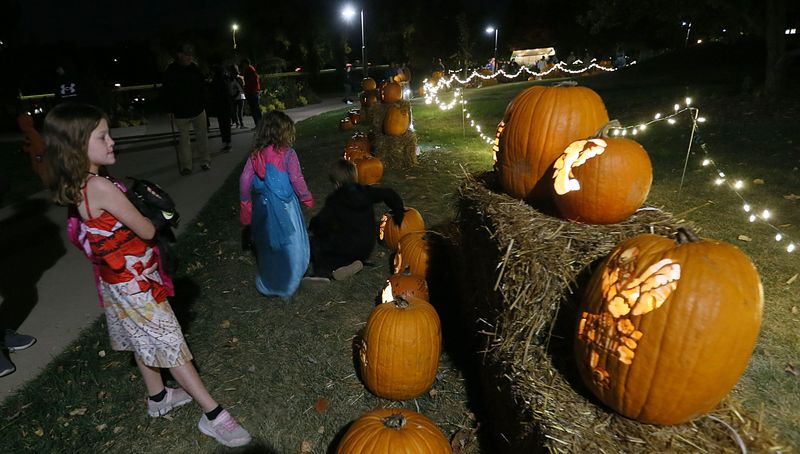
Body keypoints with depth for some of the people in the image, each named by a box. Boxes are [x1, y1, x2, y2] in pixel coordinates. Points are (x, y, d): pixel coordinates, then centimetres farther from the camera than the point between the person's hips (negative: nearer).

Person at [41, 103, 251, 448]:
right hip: (134, 282, -9)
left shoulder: (76, 187, 0)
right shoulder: (101, 188, -28)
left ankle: (158, 398, 42)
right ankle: (213, 415, 9)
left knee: (146, 341, 23)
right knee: (169, 343, -2)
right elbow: (146, 231, -21)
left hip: (117, 280, 9)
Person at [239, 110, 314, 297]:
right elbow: (296, 180, -12)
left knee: (267, 244, 19)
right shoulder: (287, 154, -14)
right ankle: (287, 285, 22)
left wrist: (245, 203, 10)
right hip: (284, 206, -5)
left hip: (262, 205, 5)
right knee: (289, 244, 12)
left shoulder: (255, 155, -1)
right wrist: (307, 198, 3)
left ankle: (267, 285, 34)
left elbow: (244, 180, -1)